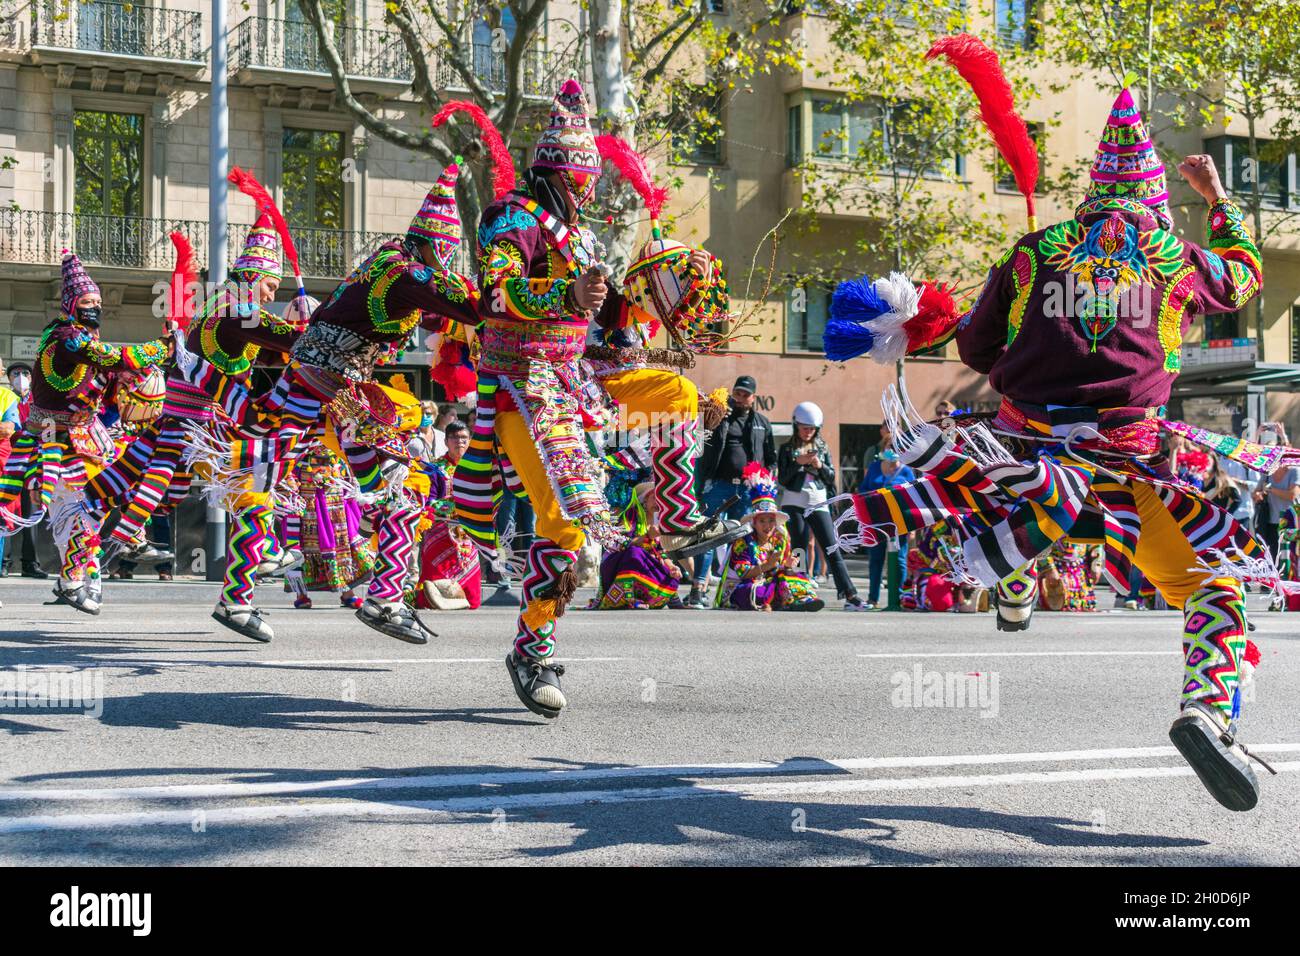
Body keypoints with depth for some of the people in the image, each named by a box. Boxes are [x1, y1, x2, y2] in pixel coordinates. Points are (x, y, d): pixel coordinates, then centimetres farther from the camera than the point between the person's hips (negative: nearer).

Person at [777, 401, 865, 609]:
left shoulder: (822, 448, 12)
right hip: (794, 504, -1)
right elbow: (782, 479, -2)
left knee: (832, 550, -5)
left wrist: (820, 466, -9)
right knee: (799, 550, 0)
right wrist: (798, 462, -13)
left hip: (819, 504, 1)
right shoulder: (787, 449, 6)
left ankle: (849, 594, -11)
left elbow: (831, 477, 10)